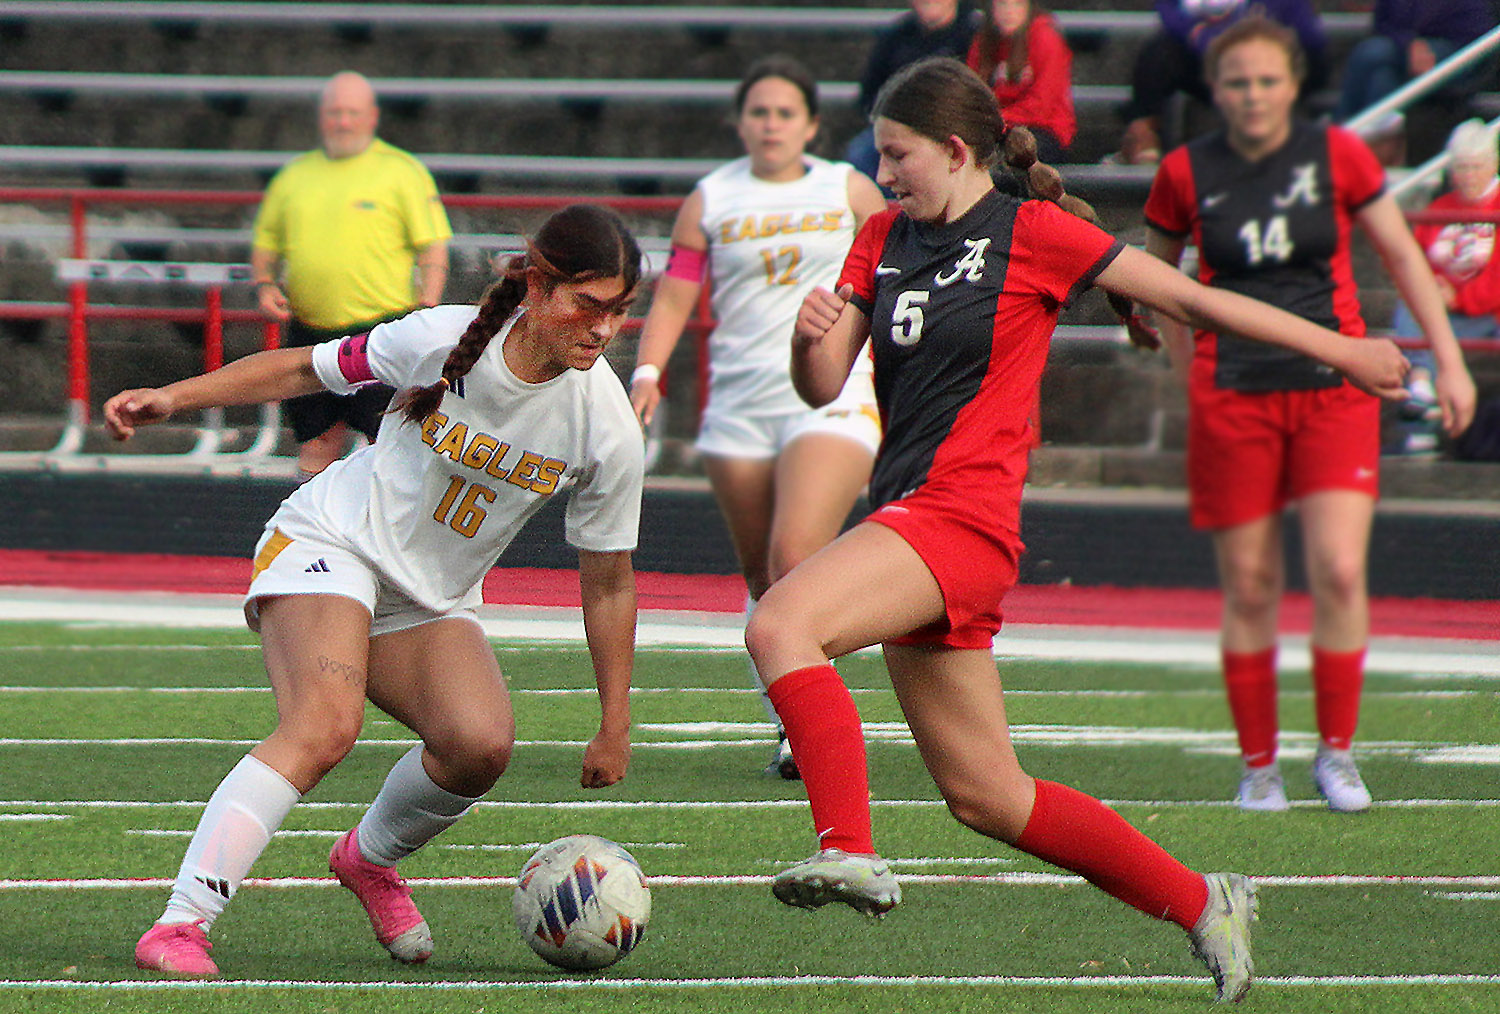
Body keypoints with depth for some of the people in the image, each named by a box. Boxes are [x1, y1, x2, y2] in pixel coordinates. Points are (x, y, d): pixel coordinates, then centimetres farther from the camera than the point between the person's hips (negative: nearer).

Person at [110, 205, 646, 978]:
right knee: (325, 725, -30)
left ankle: (371, 858, 10)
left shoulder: (606, 429, -12)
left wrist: (615, 726, 3)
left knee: (482, 744, -23)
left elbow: (607, 582, -1)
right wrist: (174, 398, -9)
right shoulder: (443, 341, -19)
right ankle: (179, 924, -33)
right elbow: (305, 370, -3)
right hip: (332, 545, -4)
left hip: (433, 604, 4)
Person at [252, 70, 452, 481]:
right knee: (317, 442, 7)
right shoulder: (294, 175, 15)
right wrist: (265, 285, 3)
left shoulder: (403, 171, 3)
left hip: (380, 328, -4)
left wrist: (427, 308, -12)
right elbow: (266, 243, 23)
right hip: (309, 334, 4)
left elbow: (433, 247, 0)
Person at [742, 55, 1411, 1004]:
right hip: (909, 519, 8)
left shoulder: (1031, 234, -4)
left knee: (780, 627, -28)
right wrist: (811, 334, -13)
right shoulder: (884, 240, 15)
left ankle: (851, 851, -28)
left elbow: (1188, 296, 1)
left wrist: (1341, 349, 6)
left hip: (964, 518, -8)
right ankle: (1199, 901, 21)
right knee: (986, 794, 10)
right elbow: (822, 388, 11)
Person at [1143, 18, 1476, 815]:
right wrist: (1191, 374, 9)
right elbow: (1155, 276, 15)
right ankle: (1258, 765, 15)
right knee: (1250, 587, 1)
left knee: (1340, 571, -12)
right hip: (1232, 399, 0)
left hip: (1335, 391, 0)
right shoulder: (1187, 174, -1)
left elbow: (1402, 255, 9)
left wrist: (1449, 360, 7)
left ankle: (1336, 752, 4)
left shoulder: (1337, 156, -2)